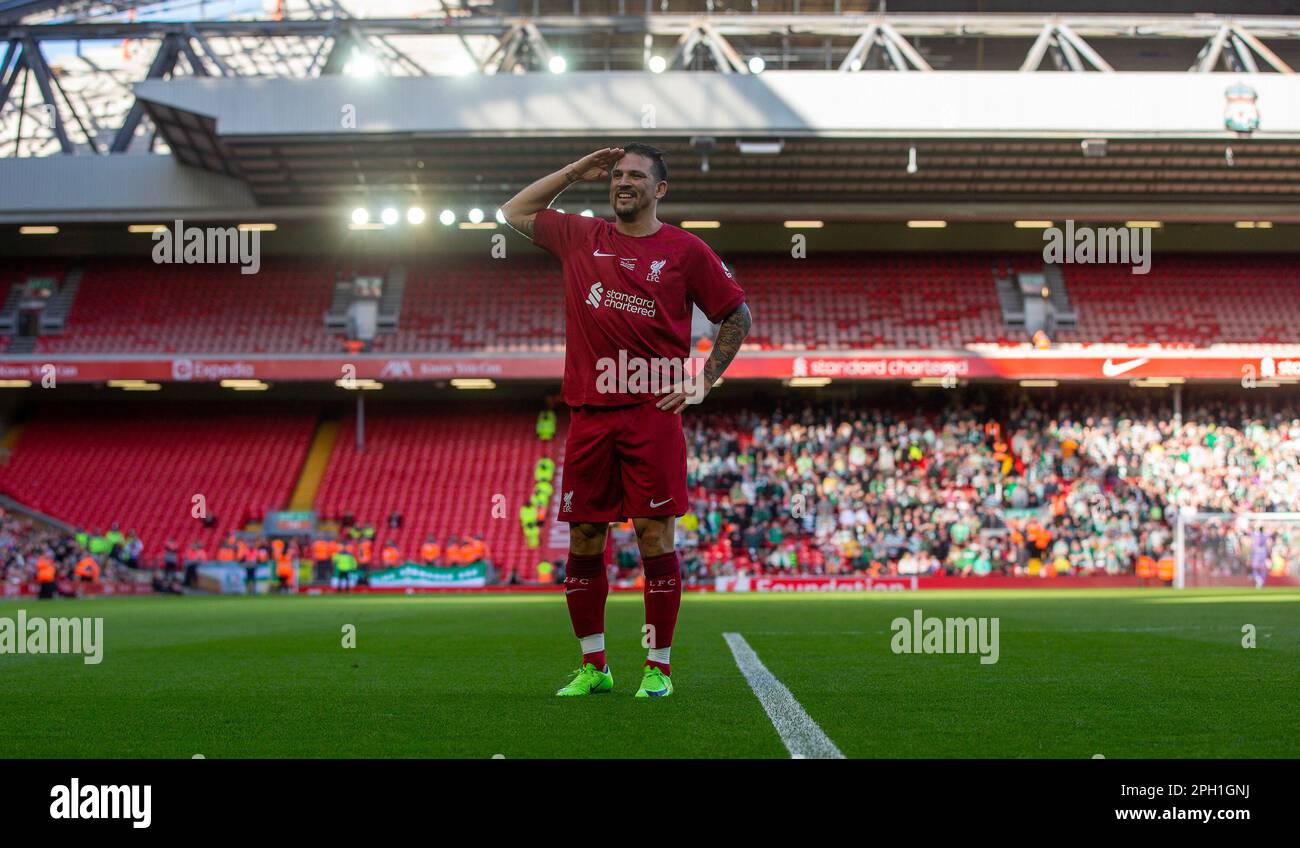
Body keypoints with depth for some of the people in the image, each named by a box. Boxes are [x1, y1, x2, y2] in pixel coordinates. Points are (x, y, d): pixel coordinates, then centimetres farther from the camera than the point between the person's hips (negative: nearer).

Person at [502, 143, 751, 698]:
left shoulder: (685, 250, 4)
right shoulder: (580, 237, 13)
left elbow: (736, 315, 11)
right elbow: (515, 212, 26)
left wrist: (703, 381, 2)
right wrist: (576, 172, 16)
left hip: (653, 412, -3)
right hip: (588, 414, 3)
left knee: (654, 537, -4)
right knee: (583, 540, 4)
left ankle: (658, 668, 4)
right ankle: (593, 667, 14)